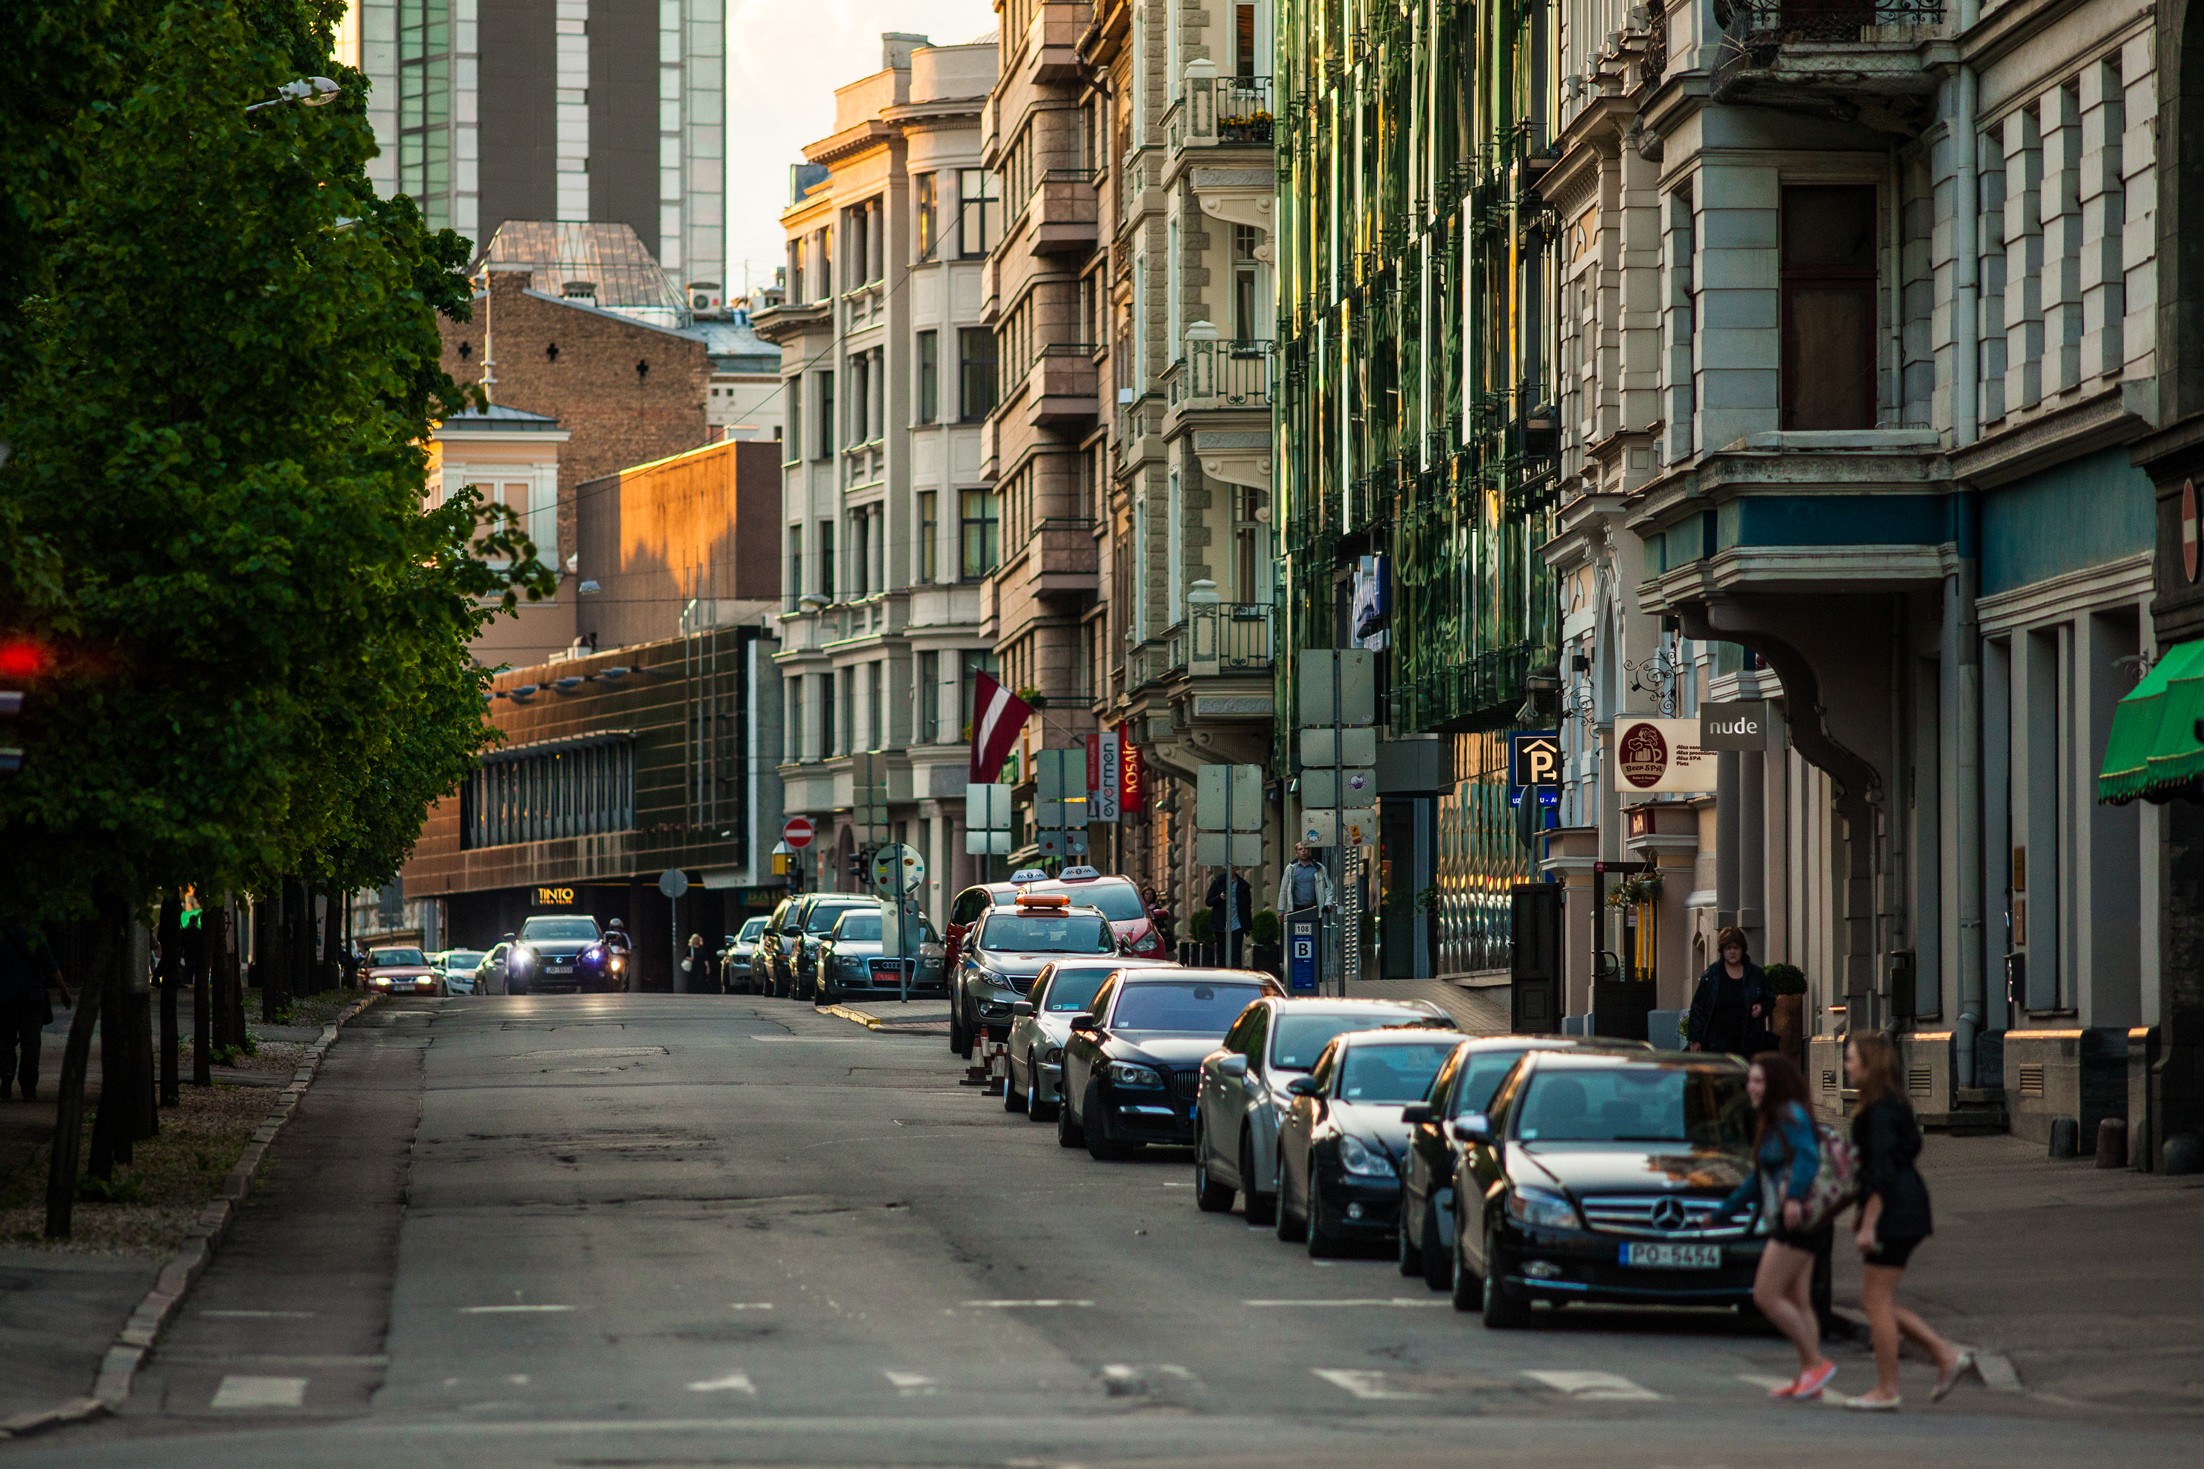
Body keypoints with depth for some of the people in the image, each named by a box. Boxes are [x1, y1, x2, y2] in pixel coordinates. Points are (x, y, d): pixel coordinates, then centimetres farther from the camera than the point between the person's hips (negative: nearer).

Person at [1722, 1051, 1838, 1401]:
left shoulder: (1791, 1116, -11)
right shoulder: (1769, 1122, 19)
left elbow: (1808, 1156, -27)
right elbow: (1759, 1177, 29)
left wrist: (1794, 1196, -41)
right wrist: (1722, 1212, 33)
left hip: (1797, 1219, -10)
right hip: (1786, 1220, 10)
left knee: (1766, 1295, -10)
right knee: (1796, 1299, 9)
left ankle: (1816, 1362, -6)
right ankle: (1807, 1377, 10)